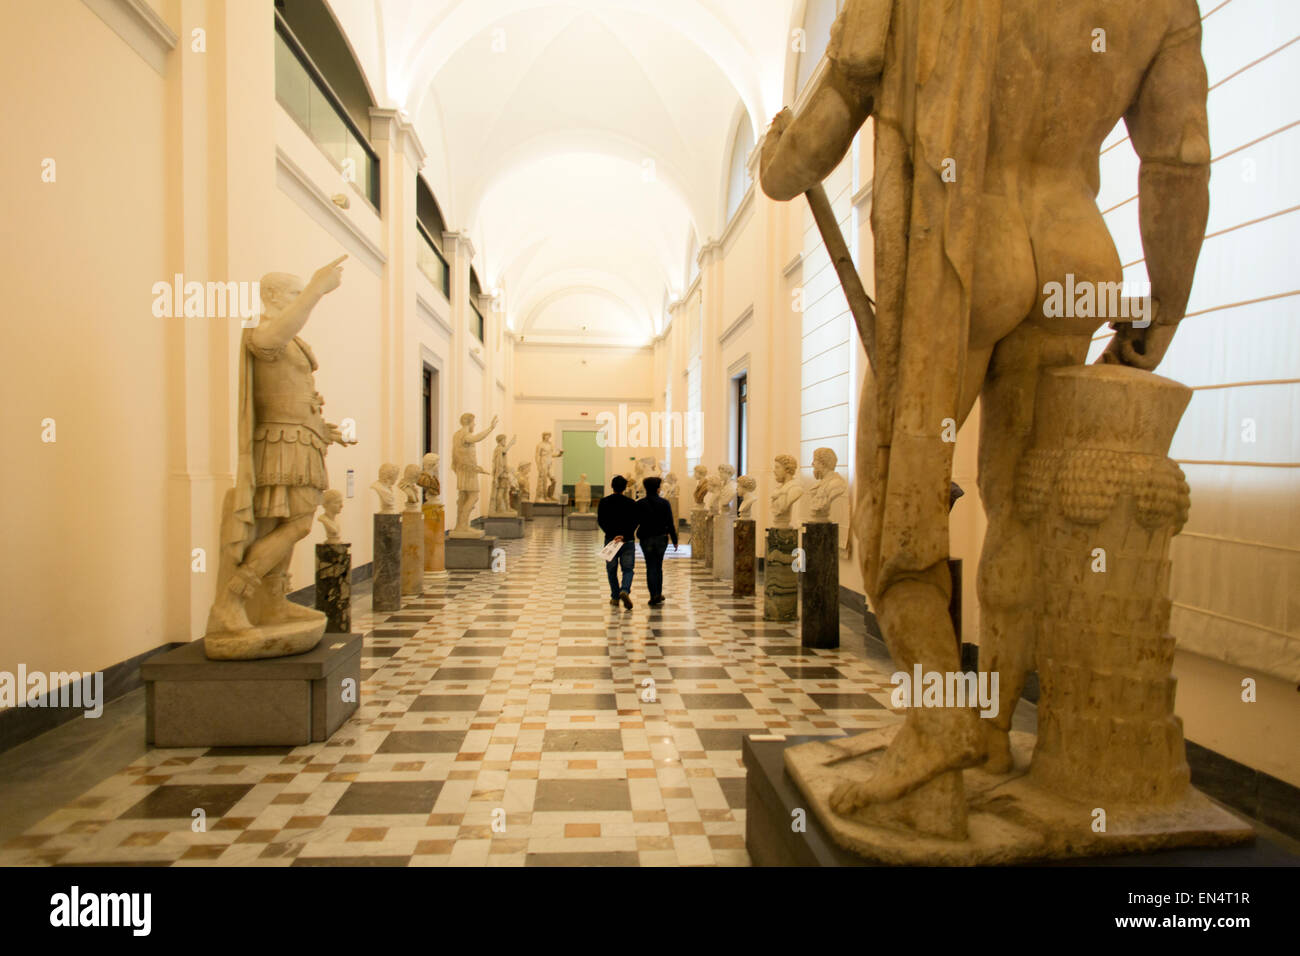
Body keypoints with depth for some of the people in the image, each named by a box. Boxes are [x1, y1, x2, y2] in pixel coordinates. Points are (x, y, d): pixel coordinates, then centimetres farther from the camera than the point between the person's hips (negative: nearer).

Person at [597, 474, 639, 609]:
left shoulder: (604, 502, 0)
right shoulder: (631, 503, -2)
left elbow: (600, 521, -7)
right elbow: (634, 522, -9)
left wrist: (612, 535, -11)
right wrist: (624, 536, -14)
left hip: (610, 540, 1)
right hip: (628, 541, -1)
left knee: (611, 570, 15)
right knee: (628, 570, 5)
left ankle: (615, 597, 17)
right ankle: (625, 590, -20)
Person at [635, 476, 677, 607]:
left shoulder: (640, 504, -6)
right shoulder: (664, 503, -6)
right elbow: (670, 523, -5)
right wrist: (674, 540, 1)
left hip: (646, 539, -1)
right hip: (661, 538, 1)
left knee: (651, 568, 5)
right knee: (658, 567, 16)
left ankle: (654, 596, -2)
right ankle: (658, 595, 21)